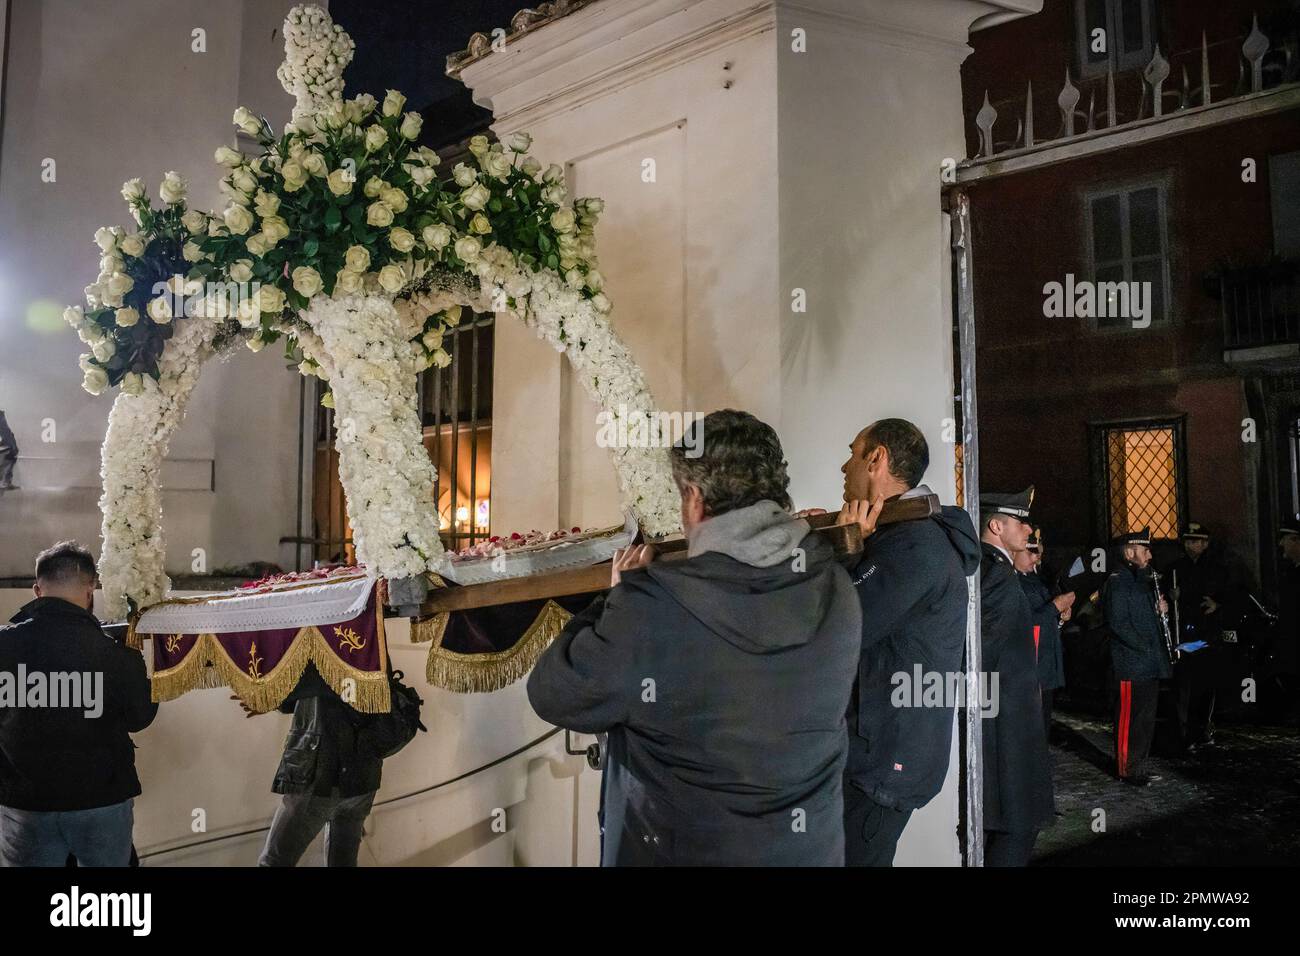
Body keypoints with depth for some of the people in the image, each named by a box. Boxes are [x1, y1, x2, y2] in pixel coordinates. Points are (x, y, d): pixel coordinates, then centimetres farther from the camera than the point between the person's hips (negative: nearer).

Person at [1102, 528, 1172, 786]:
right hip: (1131, 664, -9)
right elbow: (1118, 623, -18)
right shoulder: (1117, 581, -12)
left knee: (1146, 718, 14)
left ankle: (1139, 767, 23)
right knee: (1129, 718, -2)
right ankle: (1127, 769, 6)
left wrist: (1159, 610, 4)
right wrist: (1146, 647, -16)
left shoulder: (1142, 579, 18)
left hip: (1150, 665, 9)